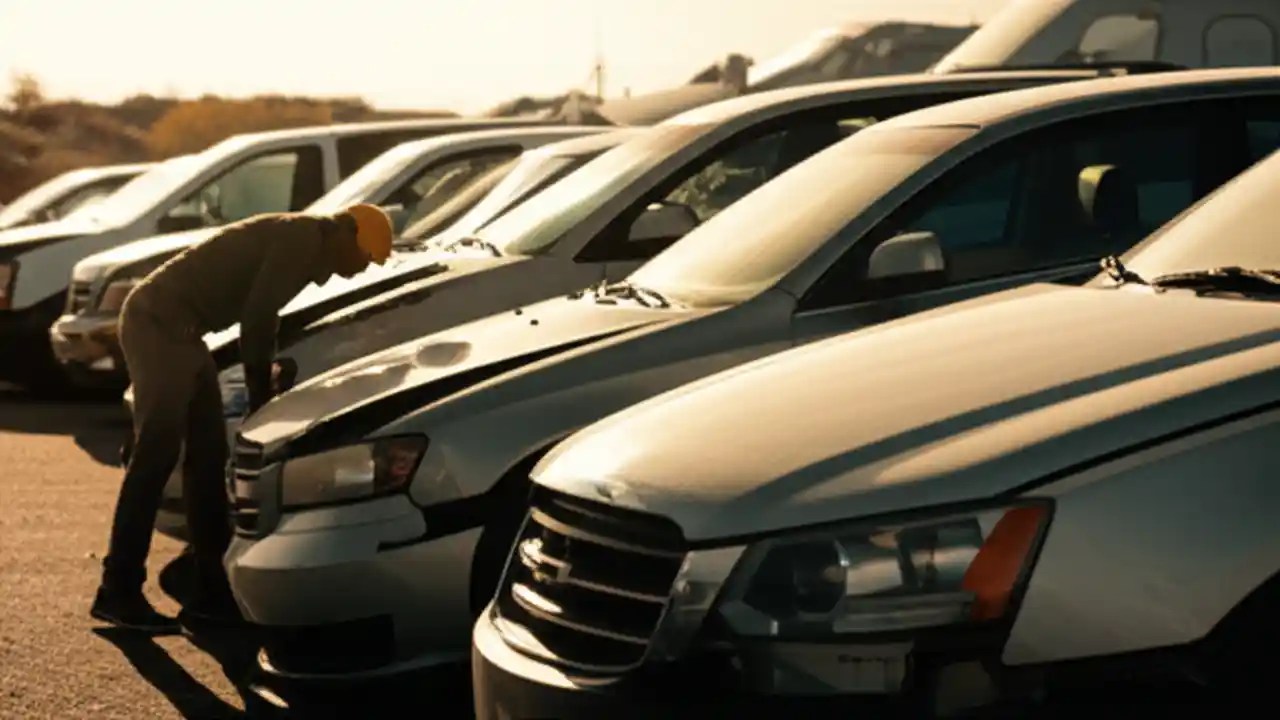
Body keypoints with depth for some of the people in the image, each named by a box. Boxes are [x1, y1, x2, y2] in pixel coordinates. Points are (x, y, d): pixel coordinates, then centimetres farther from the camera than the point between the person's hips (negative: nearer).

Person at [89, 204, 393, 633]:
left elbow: (260, 316, 24)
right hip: (160, 322, -11)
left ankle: (211, 588, 12)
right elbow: (257, 317, -18)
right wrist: (261, 401, -10)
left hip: (175, 328, 11)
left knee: (208, 455, 9)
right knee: (156, 456, -11)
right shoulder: (303, 239, -12)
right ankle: (119, 591, -8)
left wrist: (263, 397, 25)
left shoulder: (306, 247, 18)